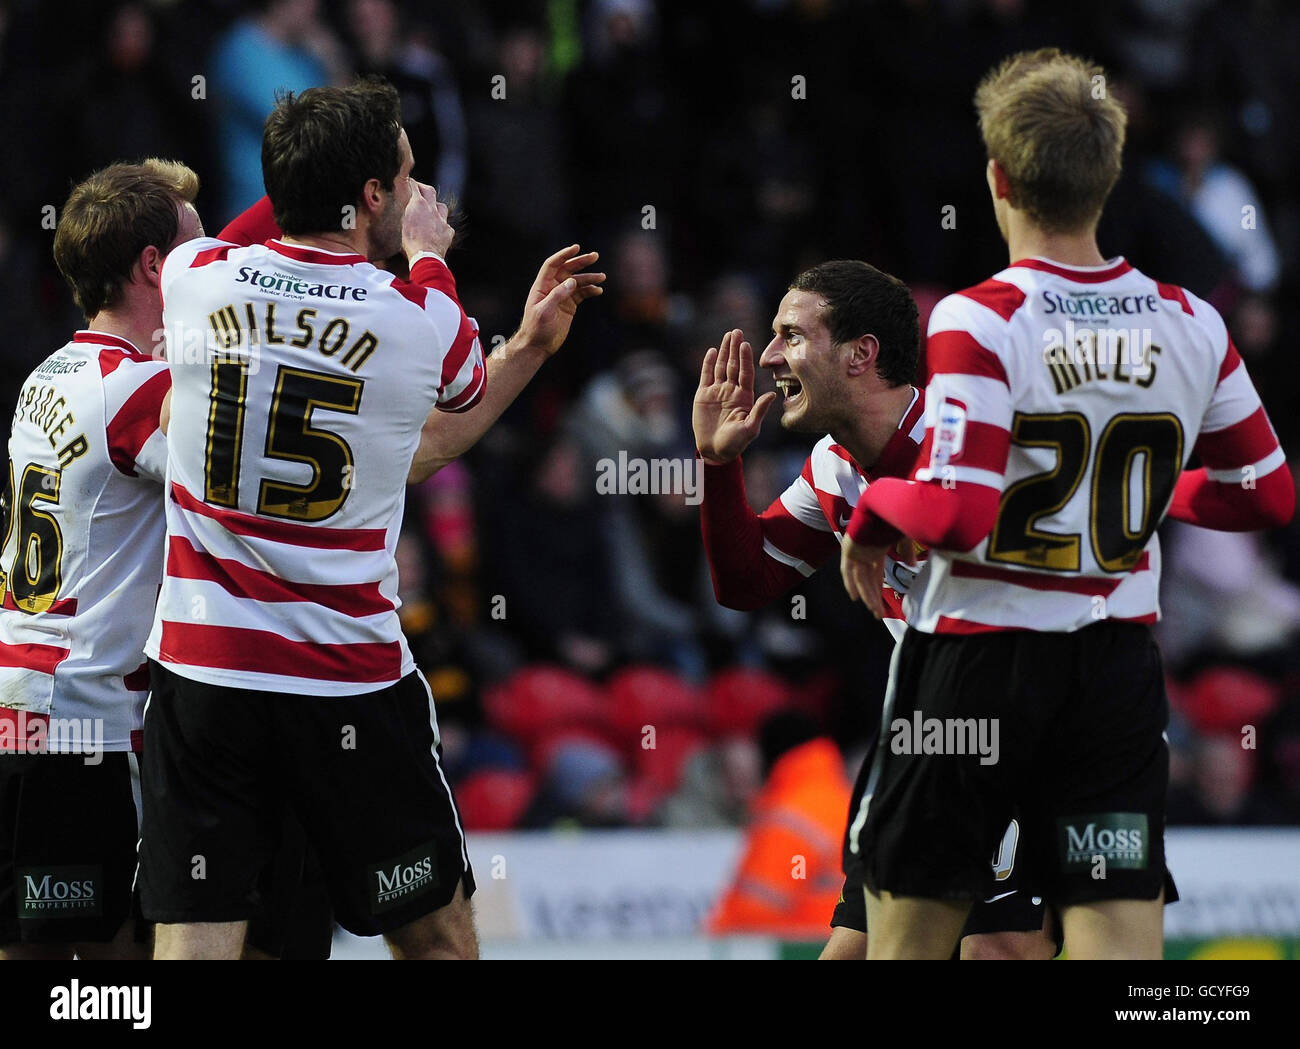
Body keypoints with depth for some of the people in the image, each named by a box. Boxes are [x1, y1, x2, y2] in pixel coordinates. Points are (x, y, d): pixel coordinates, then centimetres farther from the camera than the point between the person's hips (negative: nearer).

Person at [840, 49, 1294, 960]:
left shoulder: (979, 321, -14)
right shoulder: (1192, 325, 1)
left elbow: (958, 514, -22)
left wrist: (876, 510, -2)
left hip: (977, 654, -3)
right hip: (1119, 665, 4)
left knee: (907, 935, 10)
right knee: (1120, 944, -1)